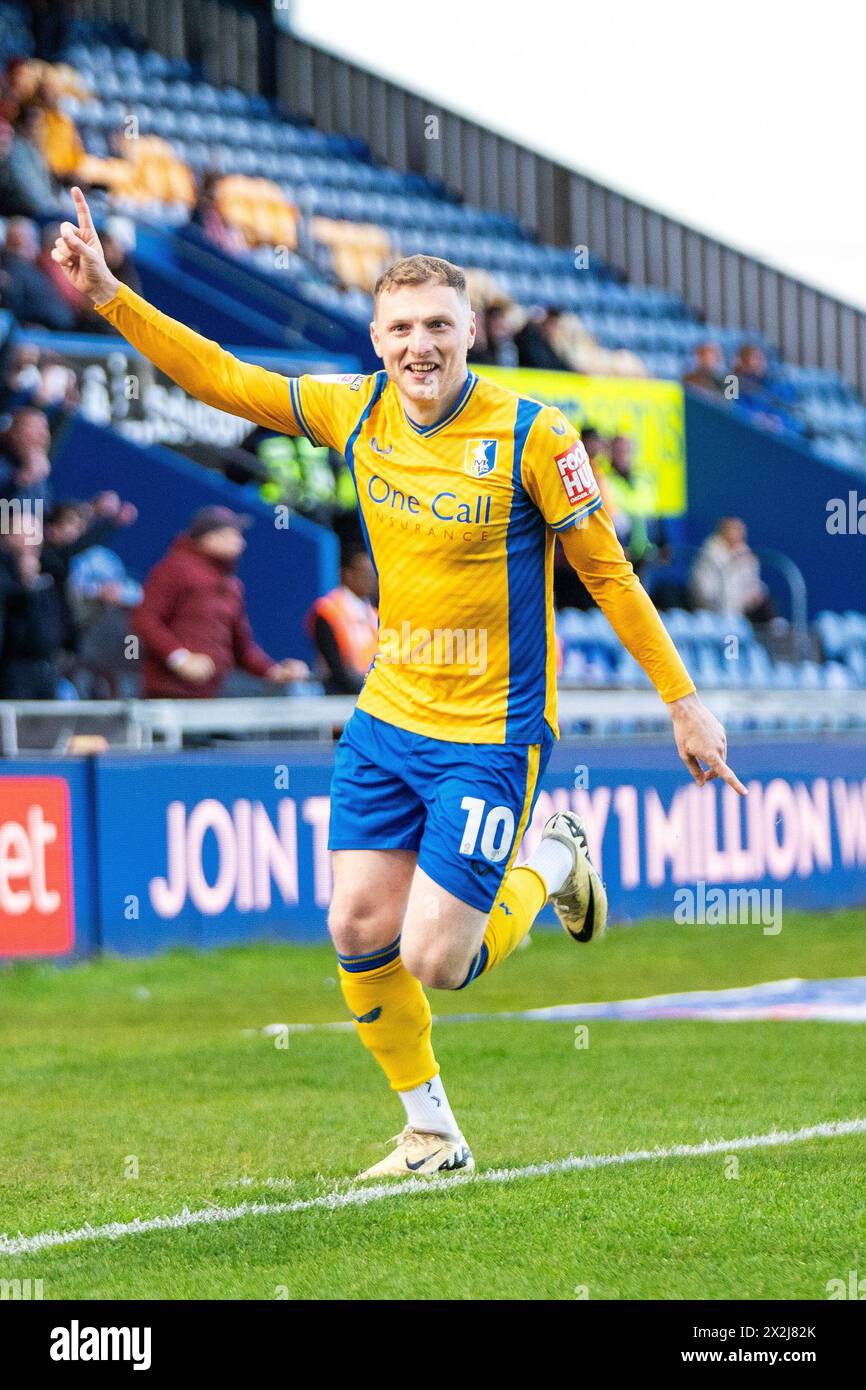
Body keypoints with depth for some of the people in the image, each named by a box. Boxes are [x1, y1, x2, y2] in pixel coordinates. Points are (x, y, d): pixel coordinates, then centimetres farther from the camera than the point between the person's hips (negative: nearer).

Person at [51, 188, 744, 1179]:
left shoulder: (531, 435, -15)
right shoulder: (357, 411, -2)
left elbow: (607, 573, -7)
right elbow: (224, 379, 8)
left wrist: (683, 703, -3)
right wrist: (110, 296, 0)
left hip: (491, 736, -5)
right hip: (388, 716, 5)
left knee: (432, 959, -9)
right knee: (358, 930, 1)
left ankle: (550, 866, 21)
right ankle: (431, 1132, 21)